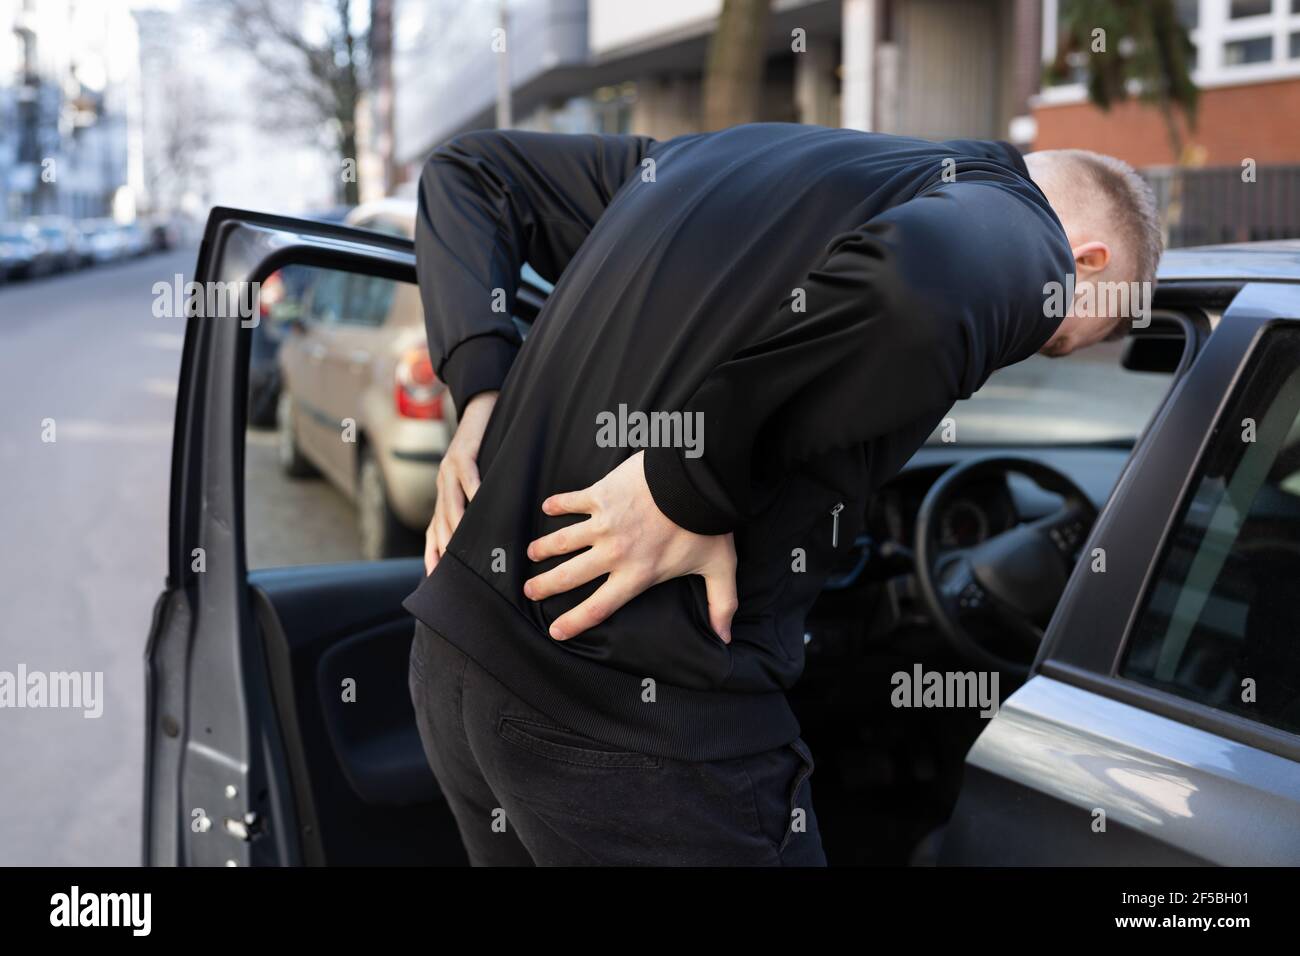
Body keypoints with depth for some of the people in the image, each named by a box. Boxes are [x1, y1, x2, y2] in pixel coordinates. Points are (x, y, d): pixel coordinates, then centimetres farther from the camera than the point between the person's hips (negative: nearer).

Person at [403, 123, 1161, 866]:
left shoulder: (720, 154, 19)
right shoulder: (1020, 235, -4)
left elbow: (468, 173, 23)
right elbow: (918, 282, -29)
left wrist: (485, 392, 9)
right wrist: (688, 491, -17)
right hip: (651, 716, -7)